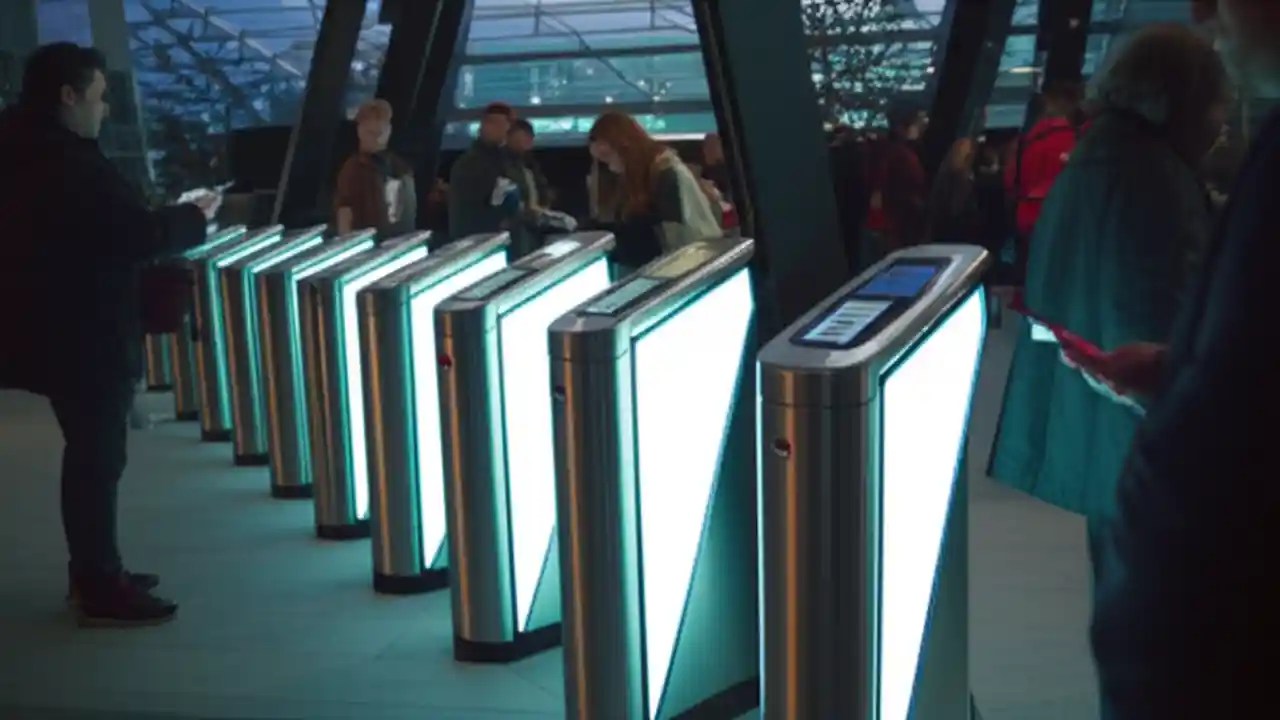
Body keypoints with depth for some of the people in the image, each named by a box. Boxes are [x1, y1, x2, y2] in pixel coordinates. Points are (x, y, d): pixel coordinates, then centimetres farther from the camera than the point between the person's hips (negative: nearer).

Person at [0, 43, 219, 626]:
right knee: (98, 458, -2)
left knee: (88, 453, 18)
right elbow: (136, 236, -21)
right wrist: (195, 216, -5)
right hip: (83, 337, -10)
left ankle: (92, 572, 28)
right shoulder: (69, 162, -22)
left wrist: (171, 216, 11)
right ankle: (101, 591, 5)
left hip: (54, 331, 10)